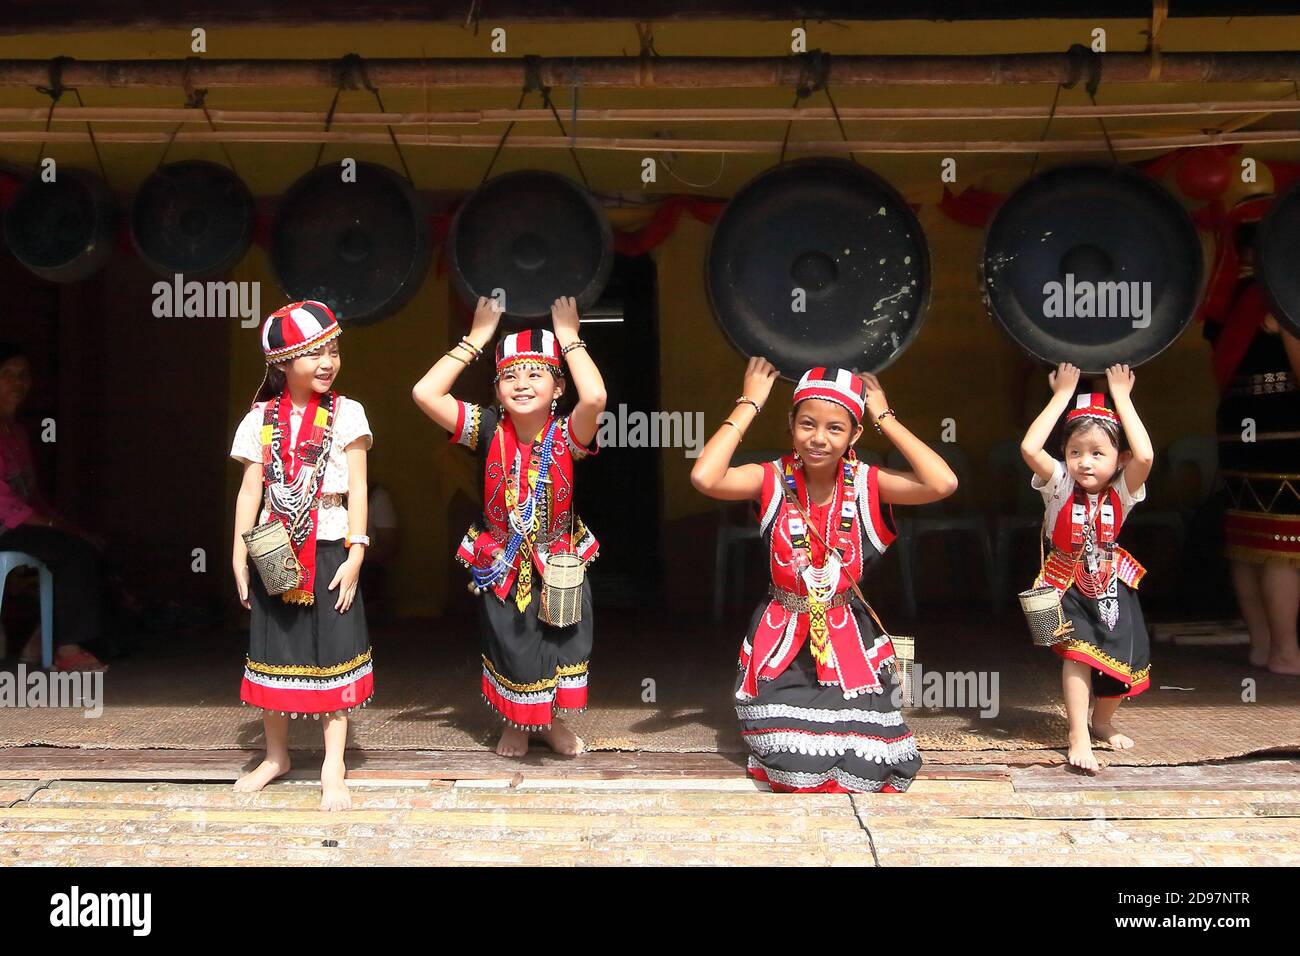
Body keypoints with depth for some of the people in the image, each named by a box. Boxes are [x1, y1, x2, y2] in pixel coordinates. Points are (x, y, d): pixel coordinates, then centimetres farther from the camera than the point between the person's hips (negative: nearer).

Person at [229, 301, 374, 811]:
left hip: (328, 551, -2)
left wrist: (355, 553, -11)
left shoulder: (344, 414, -3)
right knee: (274, 652, 12)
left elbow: (357, 488, -5)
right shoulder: (262, 418, 3)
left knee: (332, 654, 1)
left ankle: (333, 769, 9)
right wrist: (240, 555, 2)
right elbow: (250, 490, 6)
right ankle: (276, 755, 29)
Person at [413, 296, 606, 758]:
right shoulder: (489, 430, -15)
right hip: (502, 565, 0)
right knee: (510, 645, 12)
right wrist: (477, 338, -21)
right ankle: (514, 724, 40)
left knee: (562, 643, 12)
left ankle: (551, 720, 41)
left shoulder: (566, 434, -18)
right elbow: (425, 393, -25)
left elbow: (595, 397, -41)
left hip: (560, 562, 0)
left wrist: (569, 338, -28)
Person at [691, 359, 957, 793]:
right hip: (782, 639, -1)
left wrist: (884, 417, -16)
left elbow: (942, 483, -25)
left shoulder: (866, 484, -8)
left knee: (867, 769, -12)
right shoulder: (772, 480, -9)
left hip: (851, 638, 1)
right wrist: (749, 403, -19)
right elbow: (705, 477, -28)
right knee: (794, 765, -15)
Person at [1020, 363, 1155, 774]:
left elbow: (1144, 456, -34)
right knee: (1077, 651, -20)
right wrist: (1062, 395, -26)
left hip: (1112, 583, 3)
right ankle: (1079, 736, -16)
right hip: (1069, 582, -2)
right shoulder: (1060, 485, -15)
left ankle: (1101, 721, 30)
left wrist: (1122, 398, -25)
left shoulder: (1121, 491, -12)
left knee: (1123, 659, 3)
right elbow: (1030, 448, -33)